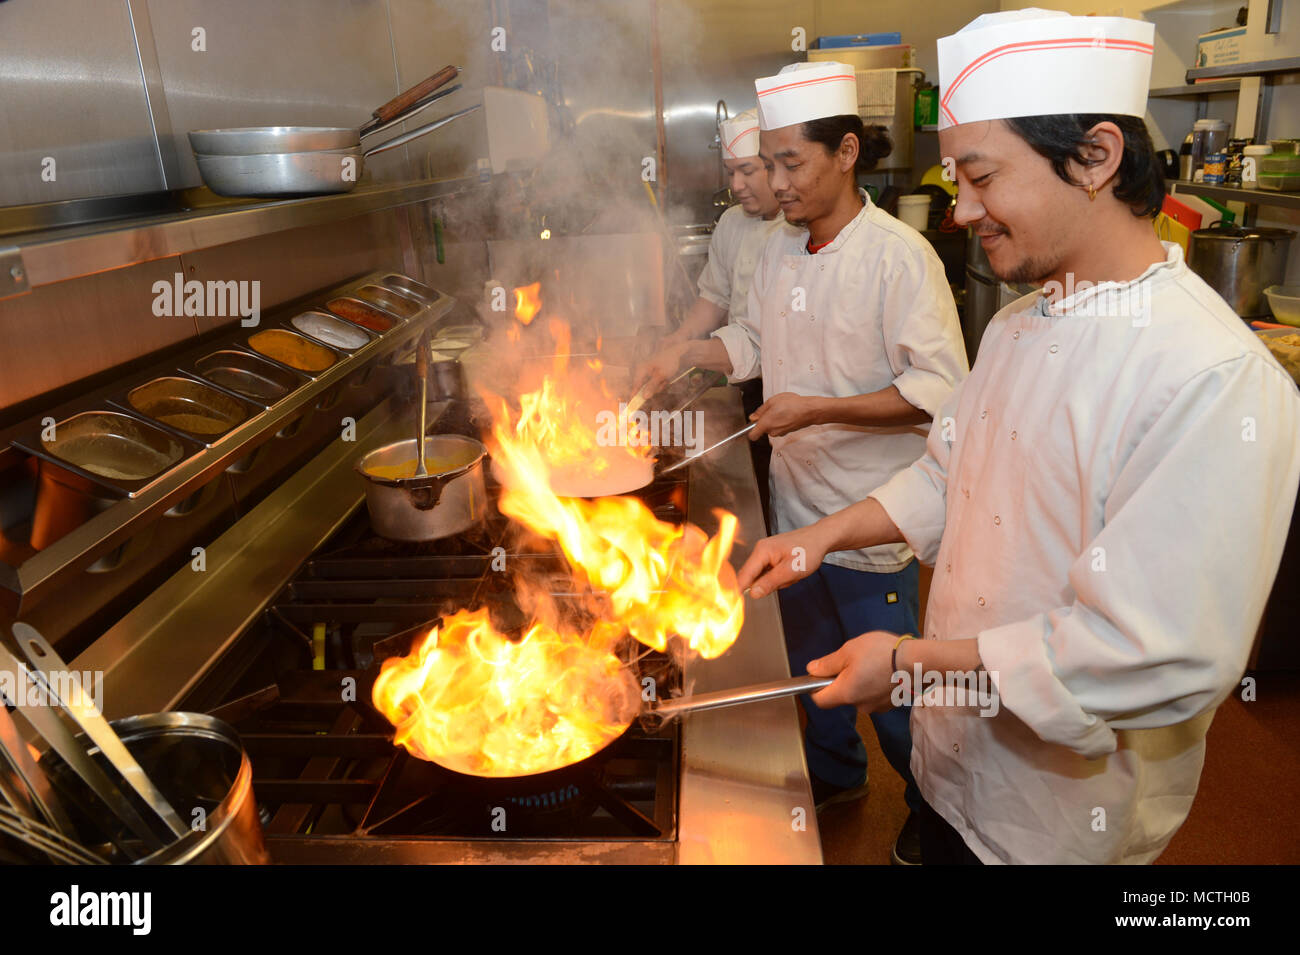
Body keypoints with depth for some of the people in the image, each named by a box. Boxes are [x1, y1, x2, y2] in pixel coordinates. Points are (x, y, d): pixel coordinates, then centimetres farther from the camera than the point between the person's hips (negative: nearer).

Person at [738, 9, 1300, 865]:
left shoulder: (1215, 378, -28)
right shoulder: (1018, 326, 1)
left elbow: (1162, 657, -29)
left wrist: (914, 659, -23)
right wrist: (824, 536, -1)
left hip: (1066, 813, -6)